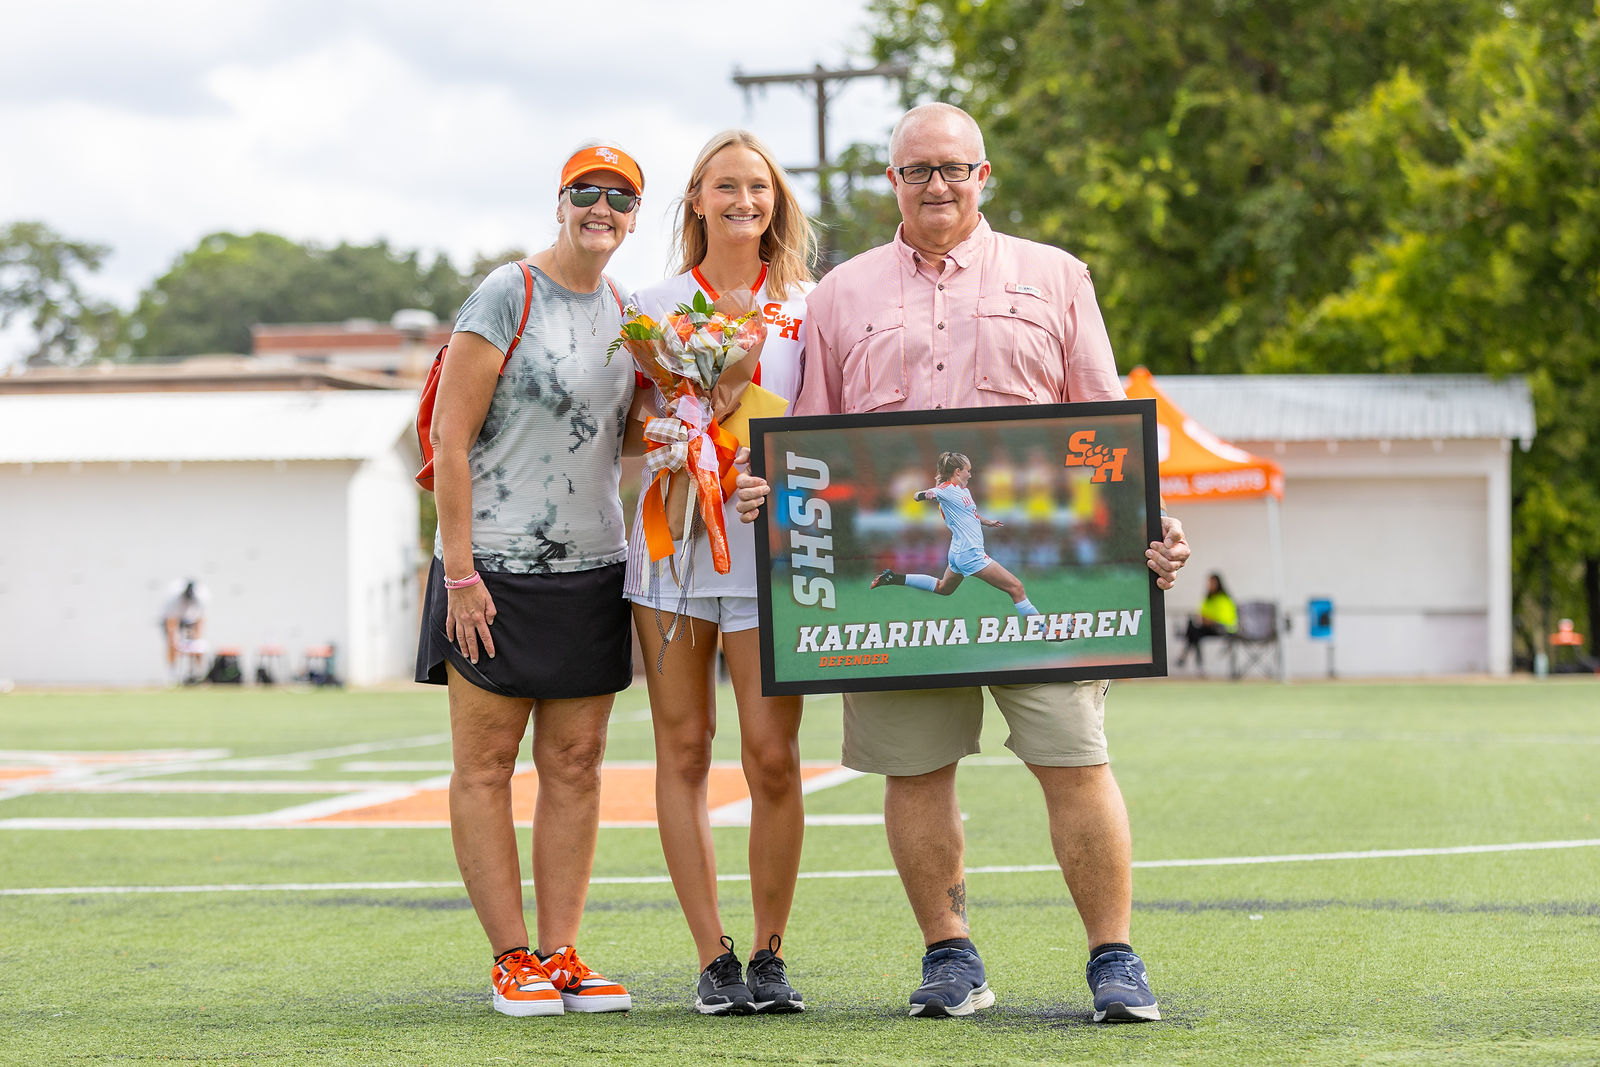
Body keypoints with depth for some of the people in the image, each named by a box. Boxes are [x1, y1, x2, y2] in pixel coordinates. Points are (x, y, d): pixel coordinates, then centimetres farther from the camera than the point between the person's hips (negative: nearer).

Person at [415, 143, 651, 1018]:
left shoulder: (621, 311, 12)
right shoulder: (508, 297, -8)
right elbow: (450, 437, -11)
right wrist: (459, 568, -16)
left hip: (591, 568, 7)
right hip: (497, 571, -6)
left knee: (575, 766, 6)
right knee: (486, 767, -1)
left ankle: (560, 953, 11)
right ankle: (512, 959, 4)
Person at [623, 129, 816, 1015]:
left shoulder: (806, 306, 8)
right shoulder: (654, 307, 11)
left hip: (768, 544, -1)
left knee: (772, 754, -7)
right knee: (683, 751, 0)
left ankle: (770, 952, 6)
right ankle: (713, 958, 6)